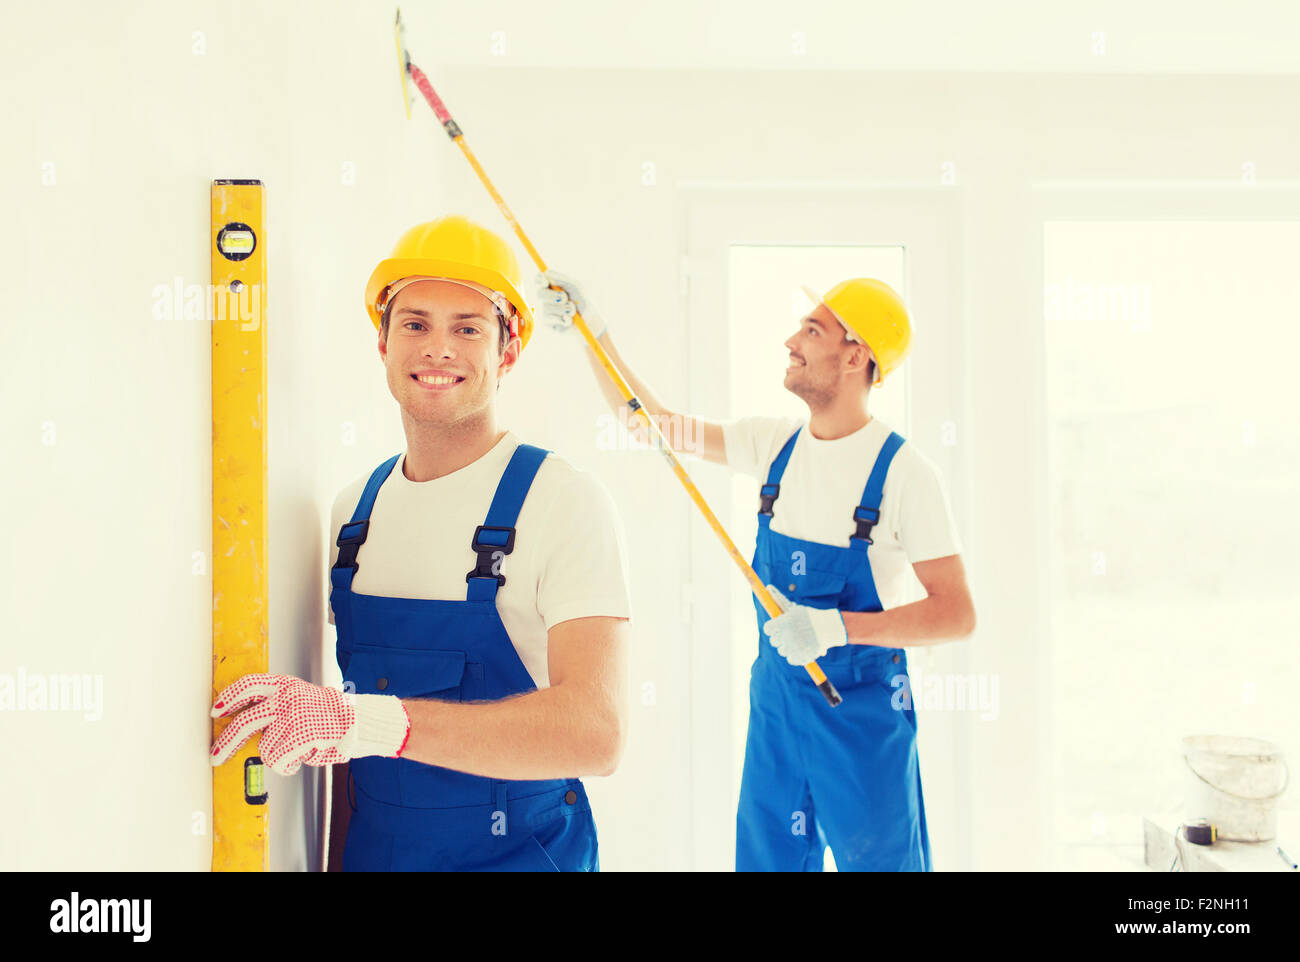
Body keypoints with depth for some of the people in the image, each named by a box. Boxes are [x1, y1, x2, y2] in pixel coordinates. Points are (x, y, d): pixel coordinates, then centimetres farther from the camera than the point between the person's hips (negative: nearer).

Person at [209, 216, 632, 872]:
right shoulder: (354, 509, 2)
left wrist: (373, 720, -35)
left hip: (519, 854, -4)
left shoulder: (566, 503, -17)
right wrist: (333, 856, 4)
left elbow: (596, 732, -28)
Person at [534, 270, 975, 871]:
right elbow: (653, 423, 8)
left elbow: (957, 614, -16)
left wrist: (836, 626, -26)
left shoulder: (902, 471, -15)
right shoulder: (775, 444, 2)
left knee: (876, 860, 4)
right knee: (765, 858, 14)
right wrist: (591, 329, 2)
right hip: (774, 701, 5)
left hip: (863, 710, -5)